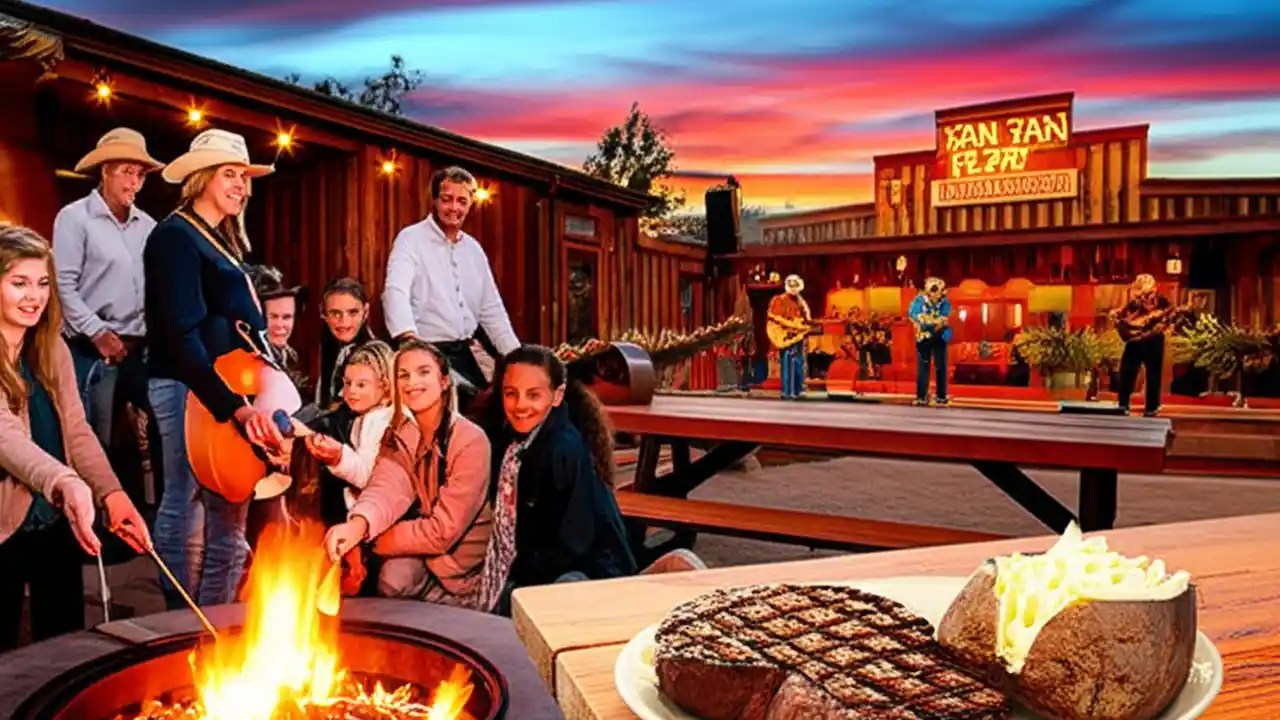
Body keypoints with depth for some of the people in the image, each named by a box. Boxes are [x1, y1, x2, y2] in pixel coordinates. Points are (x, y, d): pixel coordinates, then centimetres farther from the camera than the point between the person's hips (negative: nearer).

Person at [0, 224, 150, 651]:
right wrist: (65, 483, -47)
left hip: (57, 524, 5)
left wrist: (112, 495, -17)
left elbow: (77, 430, -1)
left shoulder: (53, 349, 4)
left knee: (66, 645, 15)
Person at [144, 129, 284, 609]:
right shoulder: (175, 236, -8)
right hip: (191, 389, -9)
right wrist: (234, 406, -25)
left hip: (229, 387, 9)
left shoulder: (222, 240, 18)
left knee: (229, 510, 10)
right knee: (186, 506, -1)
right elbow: (182, 336, -18)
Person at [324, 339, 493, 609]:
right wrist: (358, 525, -43)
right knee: (393, 575, -23)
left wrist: (366, 540, -19)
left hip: (463, 563, -4)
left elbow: (444, 530, -22)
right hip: (422, 551, 4)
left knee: (395, 577, -21)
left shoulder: (471, 441, -20)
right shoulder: (398, 435, -2)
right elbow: (387, 487, -22)